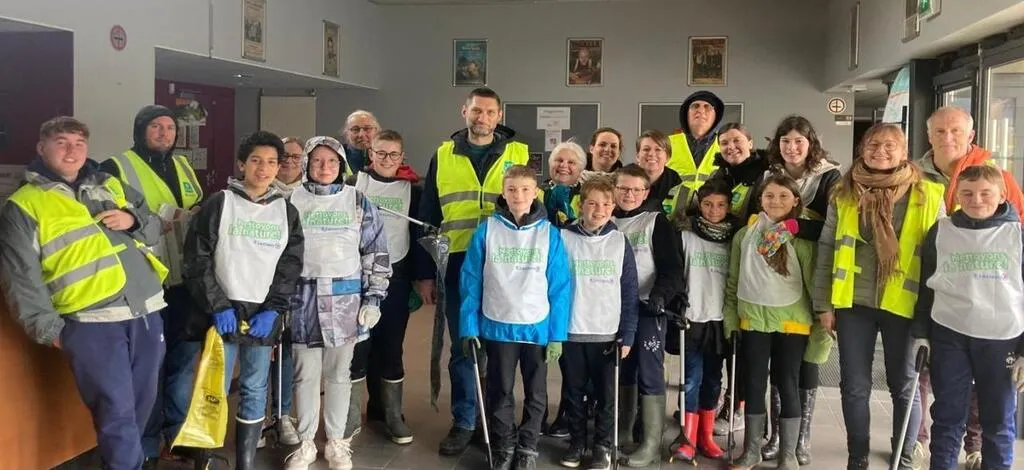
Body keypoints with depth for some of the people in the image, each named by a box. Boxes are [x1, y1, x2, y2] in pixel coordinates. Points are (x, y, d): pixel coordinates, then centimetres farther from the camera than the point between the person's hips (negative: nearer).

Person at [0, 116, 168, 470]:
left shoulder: (111, 186, 17)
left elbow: (154, 228, 22)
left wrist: (133, 220, 0)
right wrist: (50, 329, -7)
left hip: (146, 312, 6)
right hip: (90, 322, -5)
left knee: (142, 404, 14)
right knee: (116, 412, -8)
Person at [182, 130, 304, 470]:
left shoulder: (287, 212, 8)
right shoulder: (219, 203, -1)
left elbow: (291, 266, 6)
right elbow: (197, 260, -4)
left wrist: (273, 310, -5)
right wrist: (217, 307, -11)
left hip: (263, 315, 3)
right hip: (222, 313, -2)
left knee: (255, 393, 8)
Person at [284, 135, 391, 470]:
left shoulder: (358, 202, 3)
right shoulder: (292, 201, 3)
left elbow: (376, 254, 3)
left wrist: (374, 299, -2)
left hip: (345, 298, 0)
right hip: (303, 298, 0)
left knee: (338, 373, 9)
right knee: (305, 374, 7)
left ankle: (337, 442, 21)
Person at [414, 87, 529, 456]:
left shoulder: (519, 155, 4)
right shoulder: (444, 156, 7)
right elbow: (428, 216, 8)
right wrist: (424, 272, 4)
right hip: (458, 265, 1)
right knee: (462, 347, 8)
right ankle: (463, 423, 21)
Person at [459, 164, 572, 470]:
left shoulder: (550, 234, -5)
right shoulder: (487, 231, -4)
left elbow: (560, 287, -3)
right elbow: (471, 282, -1)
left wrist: (558, 334, -7)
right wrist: (468, 326, -4)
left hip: (538, 328, 0)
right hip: (498, 327, 0)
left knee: (536, 394, 13)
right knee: (500, 393, 13)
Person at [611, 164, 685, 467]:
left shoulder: (657, 222, -4)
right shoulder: (608, 222, 10)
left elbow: (672, 266, -10)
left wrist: (660, 295, -25)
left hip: (647, 307, -5)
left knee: (649, 373, -5)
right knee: (622, 371, 13)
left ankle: (651, 443, 0)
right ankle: (622, 431, 26)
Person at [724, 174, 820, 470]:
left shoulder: (802, 237, -4)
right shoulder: (745, 235, 4)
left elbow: (812, 279, -3)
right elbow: (734, 280, 10)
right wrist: (731, 317, 8)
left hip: (791, 321, -2)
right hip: (753, 319, 3)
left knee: (787, 385, 4)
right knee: (754, 383, 9)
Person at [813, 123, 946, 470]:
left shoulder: (928, 195, -1)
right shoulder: (845, 193, 4)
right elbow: (826, 250, 5)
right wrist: (823, 304, 3)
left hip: (903, 304, -1)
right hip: (853, 304, 2)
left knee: (904, 386, 11)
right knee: (854, 385, 8)